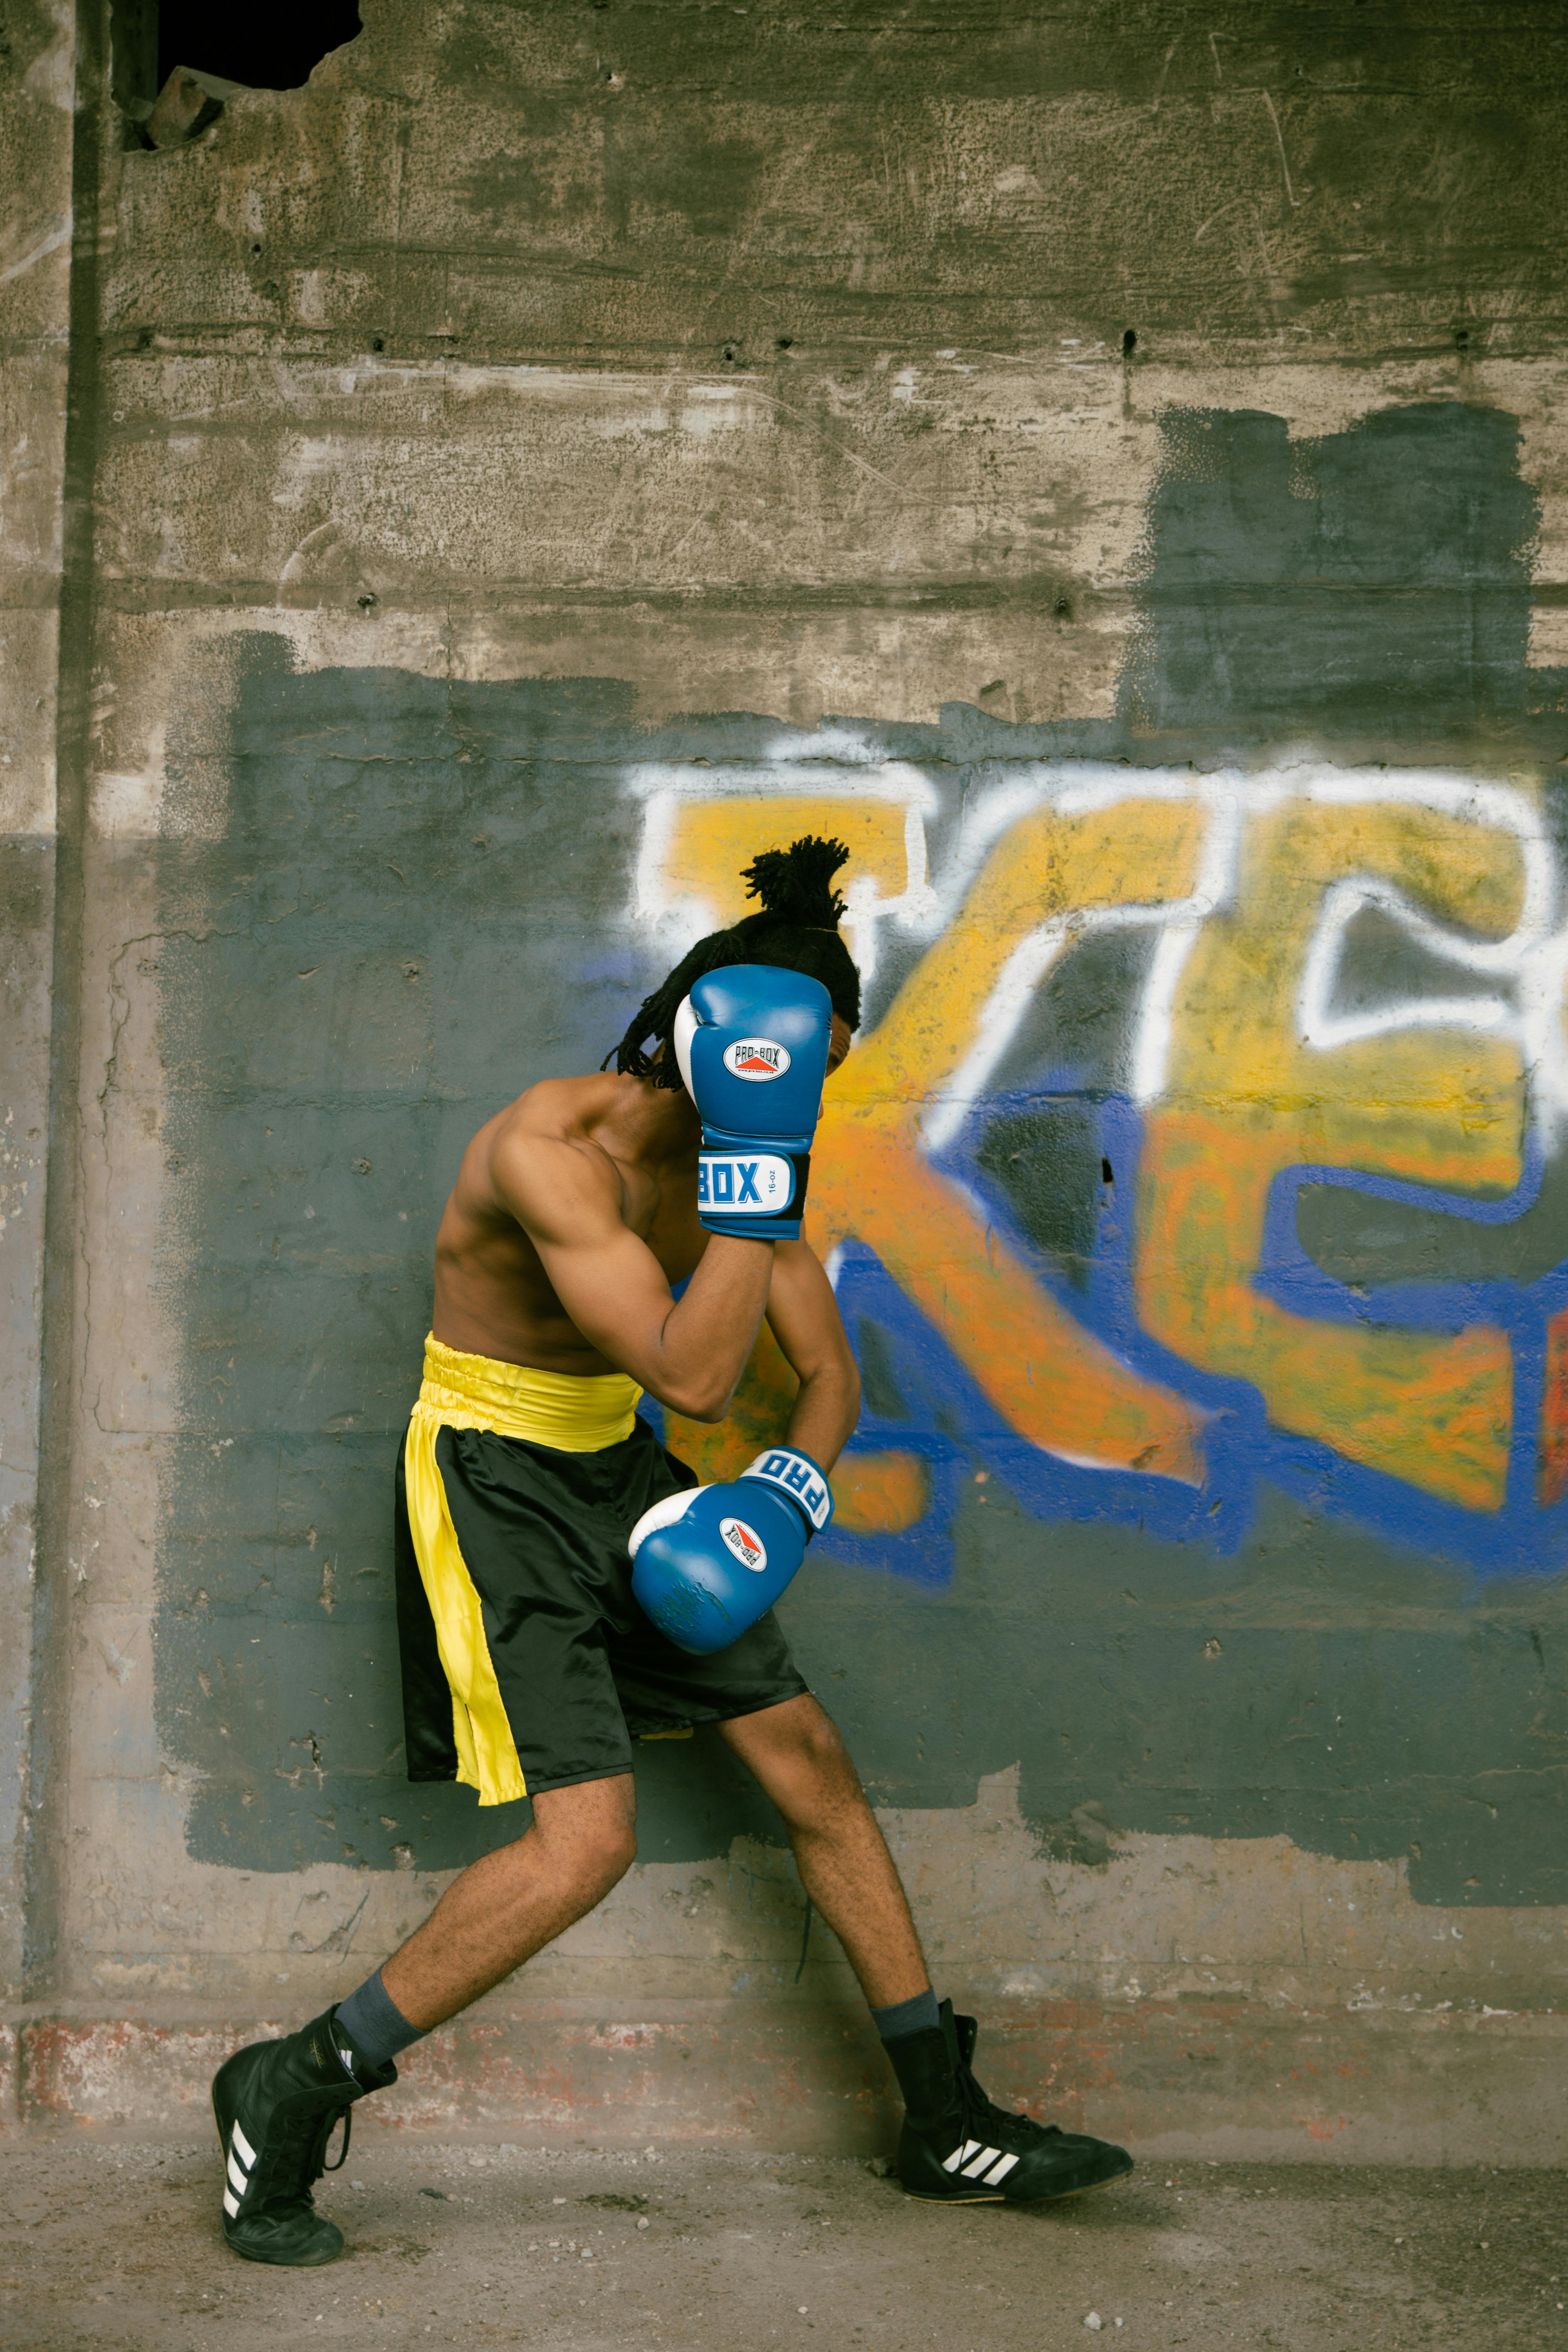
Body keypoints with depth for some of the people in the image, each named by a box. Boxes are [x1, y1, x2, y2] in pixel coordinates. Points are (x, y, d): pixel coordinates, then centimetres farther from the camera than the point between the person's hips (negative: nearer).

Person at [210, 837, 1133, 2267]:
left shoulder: (730, 1154, -2)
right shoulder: (546, 1151, -27)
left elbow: (829, 1370, 6)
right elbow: (691, 1376, -35)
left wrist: (787, 1497, -13)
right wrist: (756, 1163, -34)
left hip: (619, 1474, 8)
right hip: (493, 1482, -8)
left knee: (810, 1760, 6)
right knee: (588, 1839, -18)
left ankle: (947, 2124, 18)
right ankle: (293, 2094, -2)